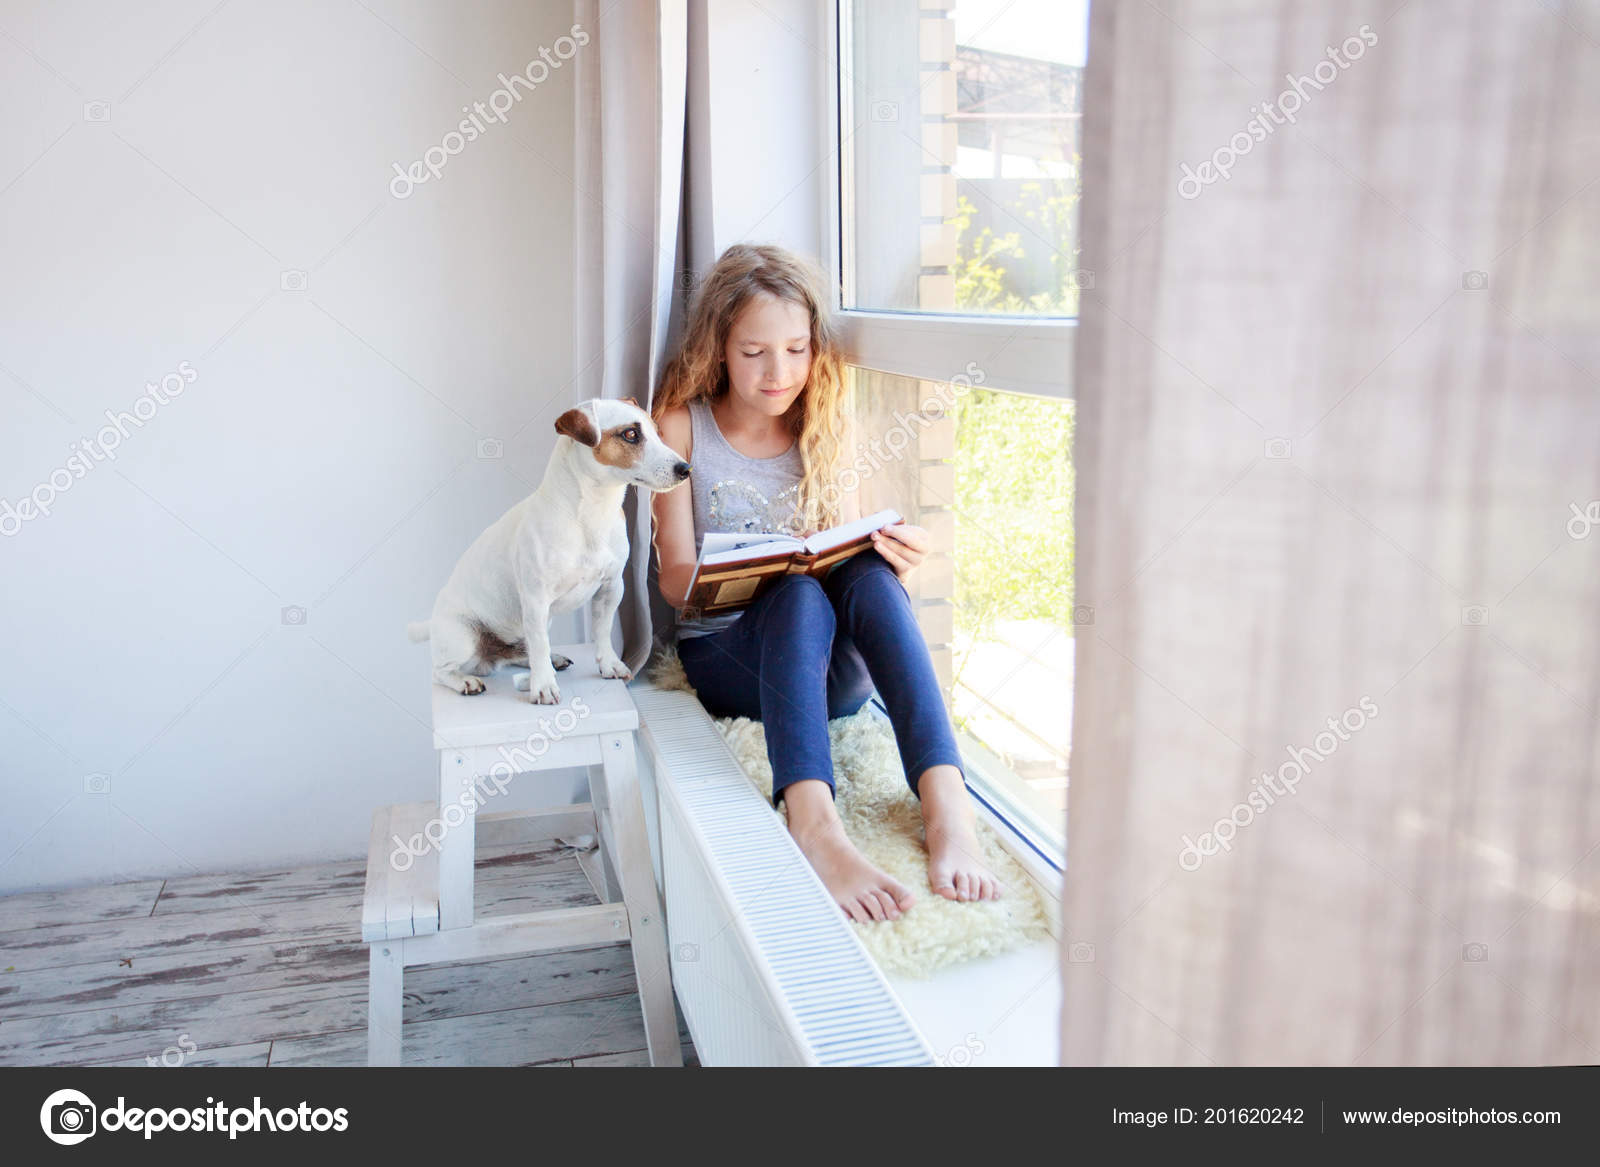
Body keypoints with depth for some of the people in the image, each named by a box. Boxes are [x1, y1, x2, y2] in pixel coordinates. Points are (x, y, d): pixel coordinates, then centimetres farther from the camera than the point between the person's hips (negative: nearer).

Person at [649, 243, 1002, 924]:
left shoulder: (824, 428, 9)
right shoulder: (683, 425, 0)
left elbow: (855, 554, 7)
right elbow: (675, 579, -5)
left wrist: (890, 559, -18)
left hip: (830, 664, 2)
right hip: (724, 655, -2)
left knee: (868, 574, -31)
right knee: (798, 593, -35)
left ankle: (947, 805, -45)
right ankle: (813, 824, -55)